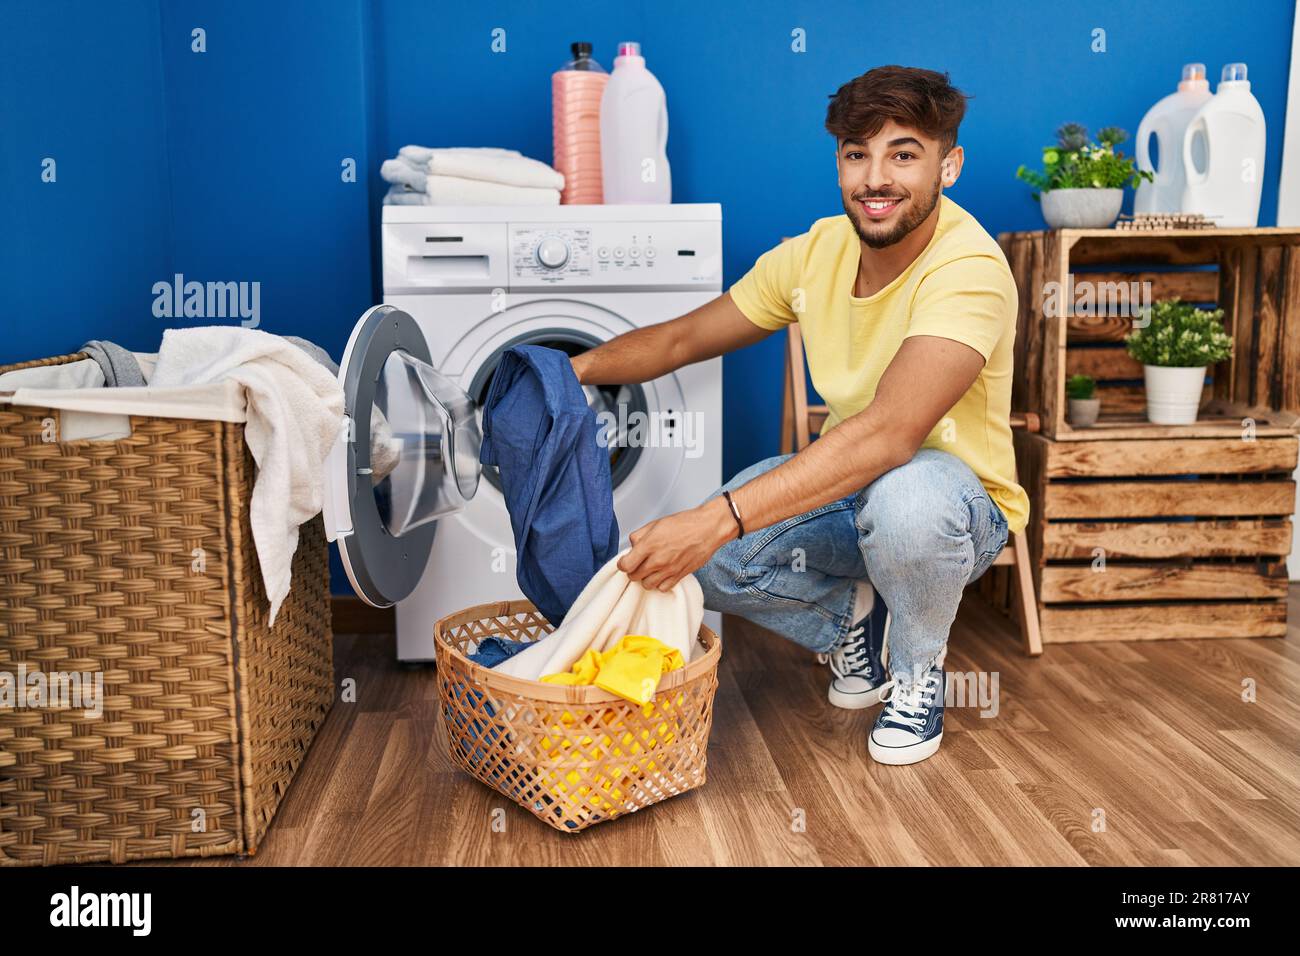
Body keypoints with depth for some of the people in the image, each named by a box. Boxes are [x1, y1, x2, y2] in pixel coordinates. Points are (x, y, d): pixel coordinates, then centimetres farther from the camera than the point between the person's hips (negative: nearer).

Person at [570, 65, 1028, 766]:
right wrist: (575, 369, -14)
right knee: (687, 552, -19)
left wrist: (718, 520, -48)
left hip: (958, 500, -5)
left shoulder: (969, 268, -27)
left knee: (902, 493, -41)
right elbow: (683, 338, 4)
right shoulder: (817, 253, -6)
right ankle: (852, 619, 9)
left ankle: (918, 674, -8)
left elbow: (888, 433, -41)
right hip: (844, 488, 5)